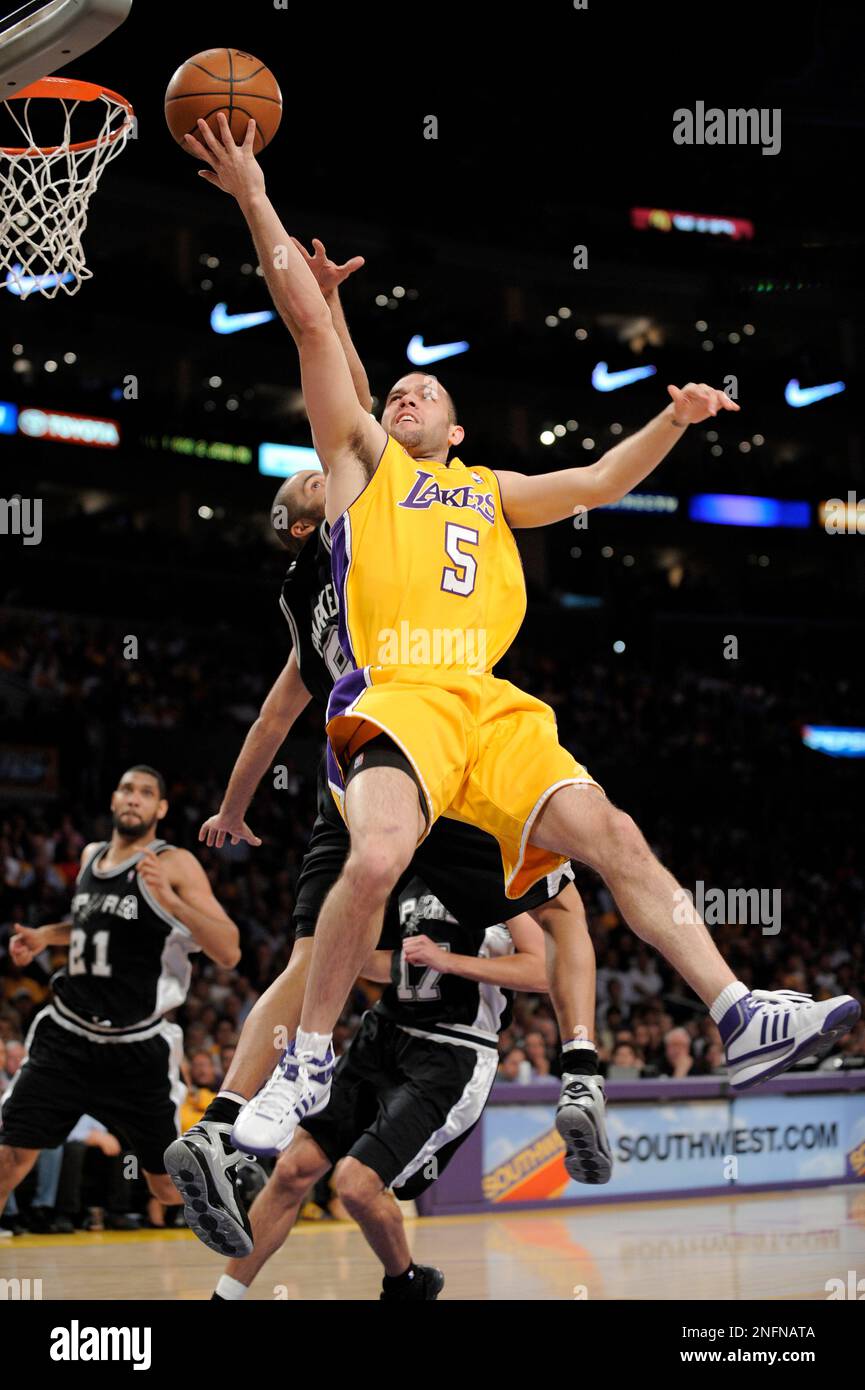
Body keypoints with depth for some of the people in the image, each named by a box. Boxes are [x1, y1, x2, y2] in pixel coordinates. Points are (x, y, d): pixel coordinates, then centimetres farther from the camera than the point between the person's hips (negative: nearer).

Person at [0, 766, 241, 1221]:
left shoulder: (175, 864, -8)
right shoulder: (91, 855, 11)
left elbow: (228, 953, -17)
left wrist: (170, 900, -29)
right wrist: (44, 935, 14)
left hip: (136, 1048, -4)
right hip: (67, 1035, 4)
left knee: (169, 1186, 4)